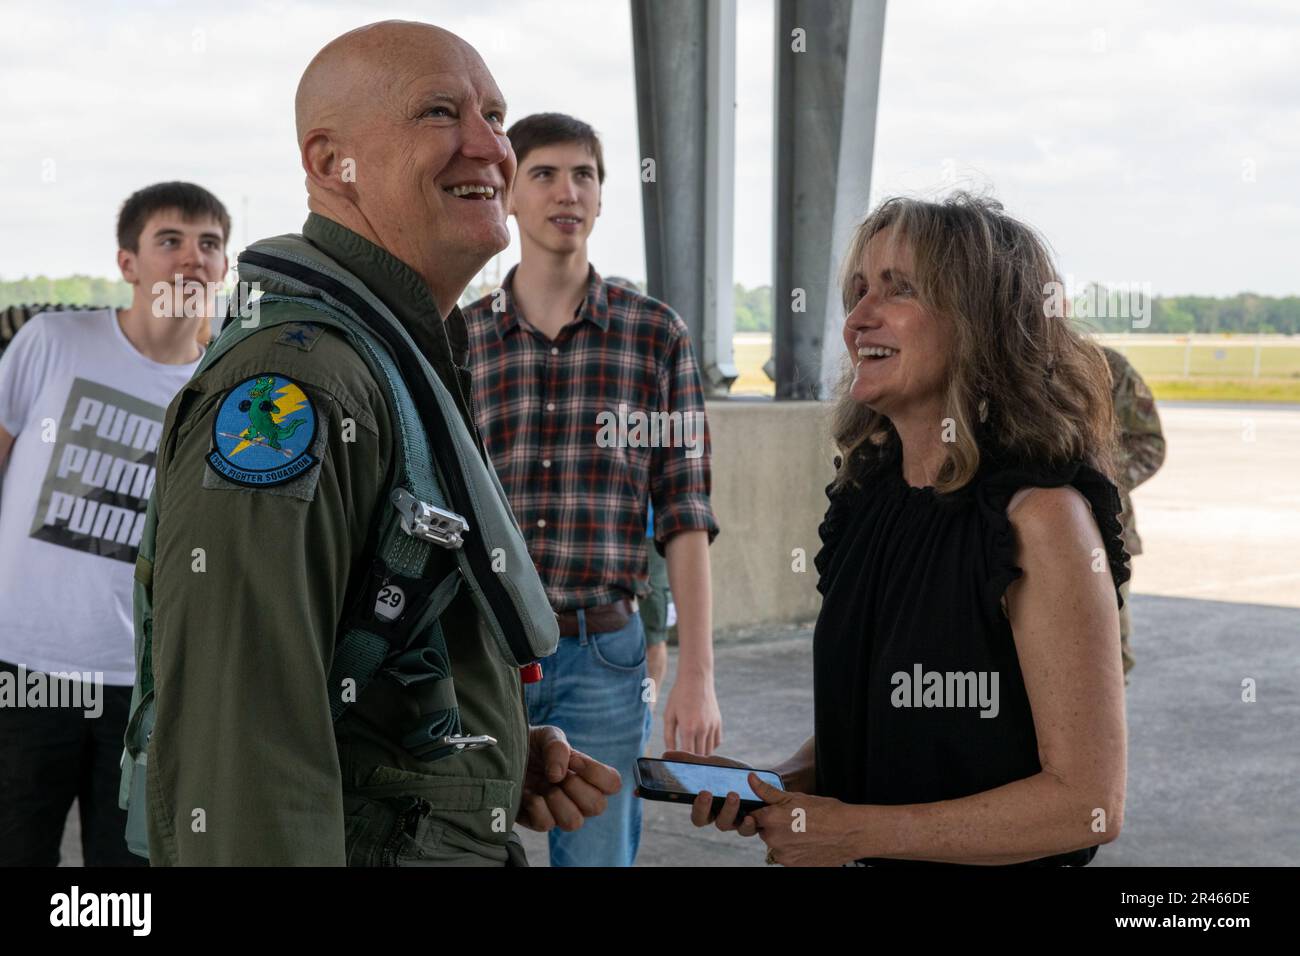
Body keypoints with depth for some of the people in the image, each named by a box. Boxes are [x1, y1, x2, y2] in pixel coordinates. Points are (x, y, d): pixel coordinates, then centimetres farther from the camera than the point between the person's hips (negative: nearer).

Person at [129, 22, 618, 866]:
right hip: (366, 846, -9)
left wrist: (496, 766, 6)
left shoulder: (409, 368, 11)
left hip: (455, 842, 9)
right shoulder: (288, 389, -21)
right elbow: (234, 761, -28)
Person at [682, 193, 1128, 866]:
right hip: (864, 861, 6)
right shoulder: (869, 497, 0)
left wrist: (856, 830, -20)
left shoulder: (1039, 514, -20)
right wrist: (778, 785, -7)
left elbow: (1089, 803, -21)